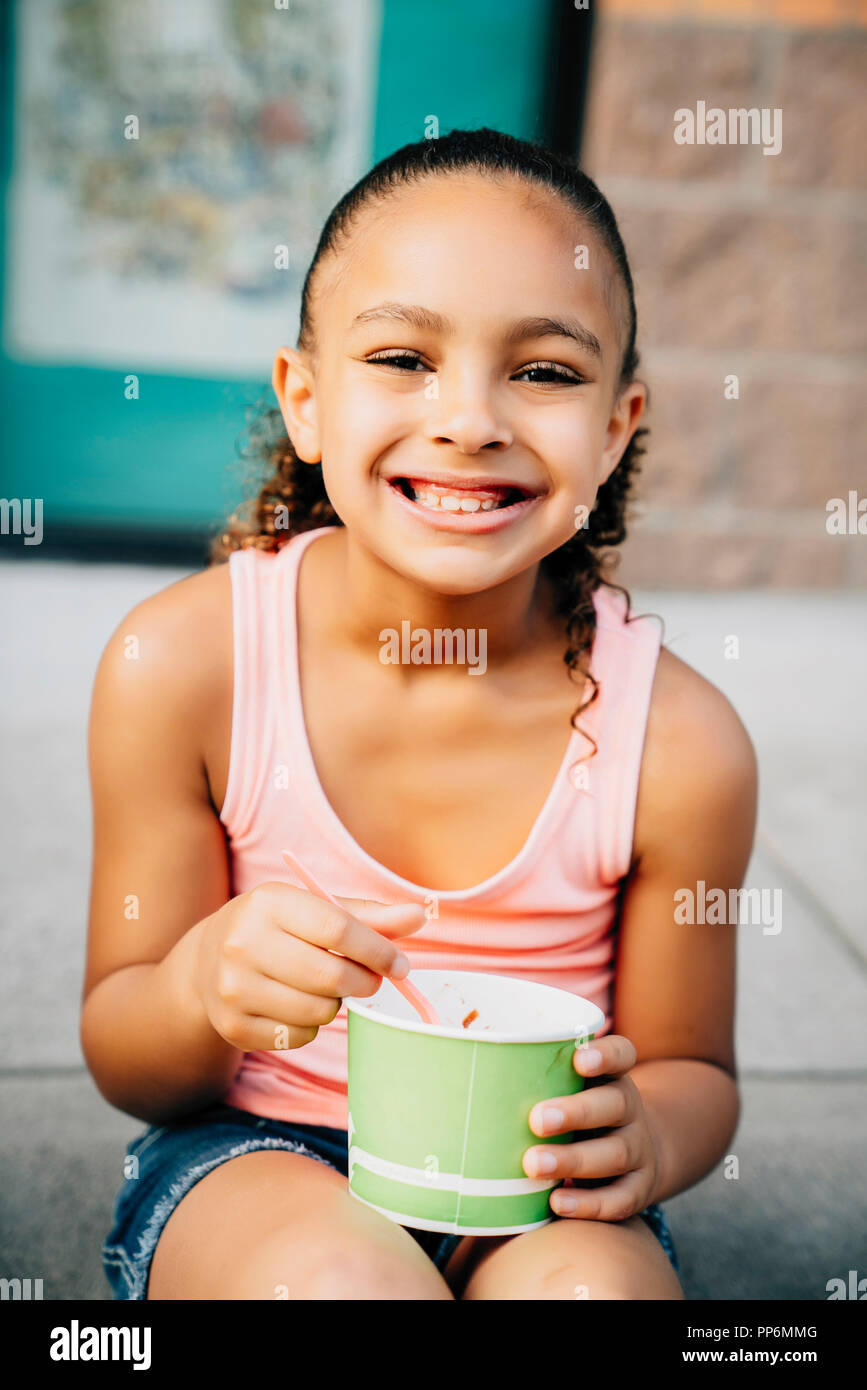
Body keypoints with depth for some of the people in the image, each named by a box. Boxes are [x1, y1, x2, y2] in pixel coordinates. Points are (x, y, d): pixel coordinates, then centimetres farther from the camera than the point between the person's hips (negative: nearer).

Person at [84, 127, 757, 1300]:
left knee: (593, 1282, -30)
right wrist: (202, 985, -29)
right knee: (337, 1271, -32)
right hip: (252, 1156, -1)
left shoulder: (679, 742, -16)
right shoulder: (183, 663, -15)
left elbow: (693, 1071, 1)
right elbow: (123, 1061, -6)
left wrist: (645, 1138, -22)